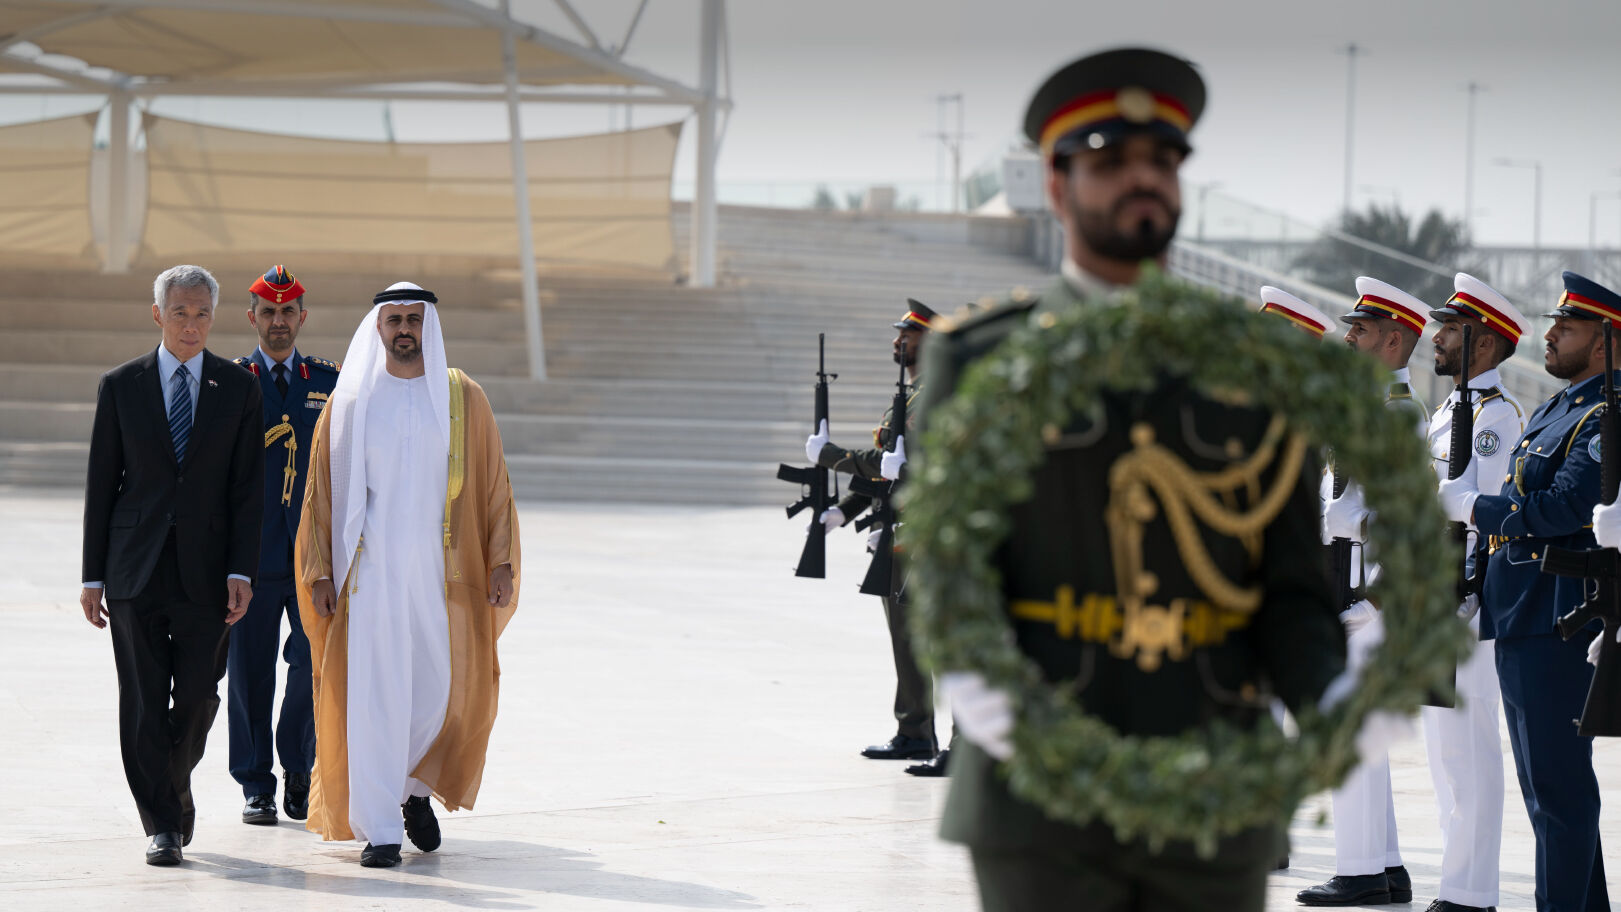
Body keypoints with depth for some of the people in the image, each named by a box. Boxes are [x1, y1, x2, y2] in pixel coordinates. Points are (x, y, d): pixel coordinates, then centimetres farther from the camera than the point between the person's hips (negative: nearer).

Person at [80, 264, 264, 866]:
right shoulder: (121, 386, 5)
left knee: (198, 698, 2)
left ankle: (175, 788, 29)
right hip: (135, 569, 0)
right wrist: (93, 575, 2)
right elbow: (101, 484, 5)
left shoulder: (239, 388, 5)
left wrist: (241, 573, -7)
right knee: (143, 703, -2)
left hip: (205, 571, 0)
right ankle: (163, 825, 4)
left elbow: (247, 488, 2)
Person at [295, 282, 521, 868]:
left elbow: (493, 484, 6)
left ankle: (415, 787, 32)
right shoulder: (349, 401, 4)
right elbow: (323, 490, 5)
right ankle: (379, 831, -1)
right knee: (373, 694, -5)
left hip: (443, 572, 1)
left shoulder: (462, 398, 5)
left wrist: (501, 561, -2)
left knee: (442, 690, 4)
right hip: (371, 571, -1)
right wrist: (320, 571, -1)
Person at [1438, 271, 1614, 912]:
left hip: (1555, 620, -10)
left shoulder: (1603, 419, -13)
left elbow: (1565, 507, -23)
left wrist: (1473, 506, -12)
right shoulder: (1552, 412, 19)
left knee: (1559, 781, -7)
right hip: (1518, 617, 10)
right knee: (1544, 779, 14)